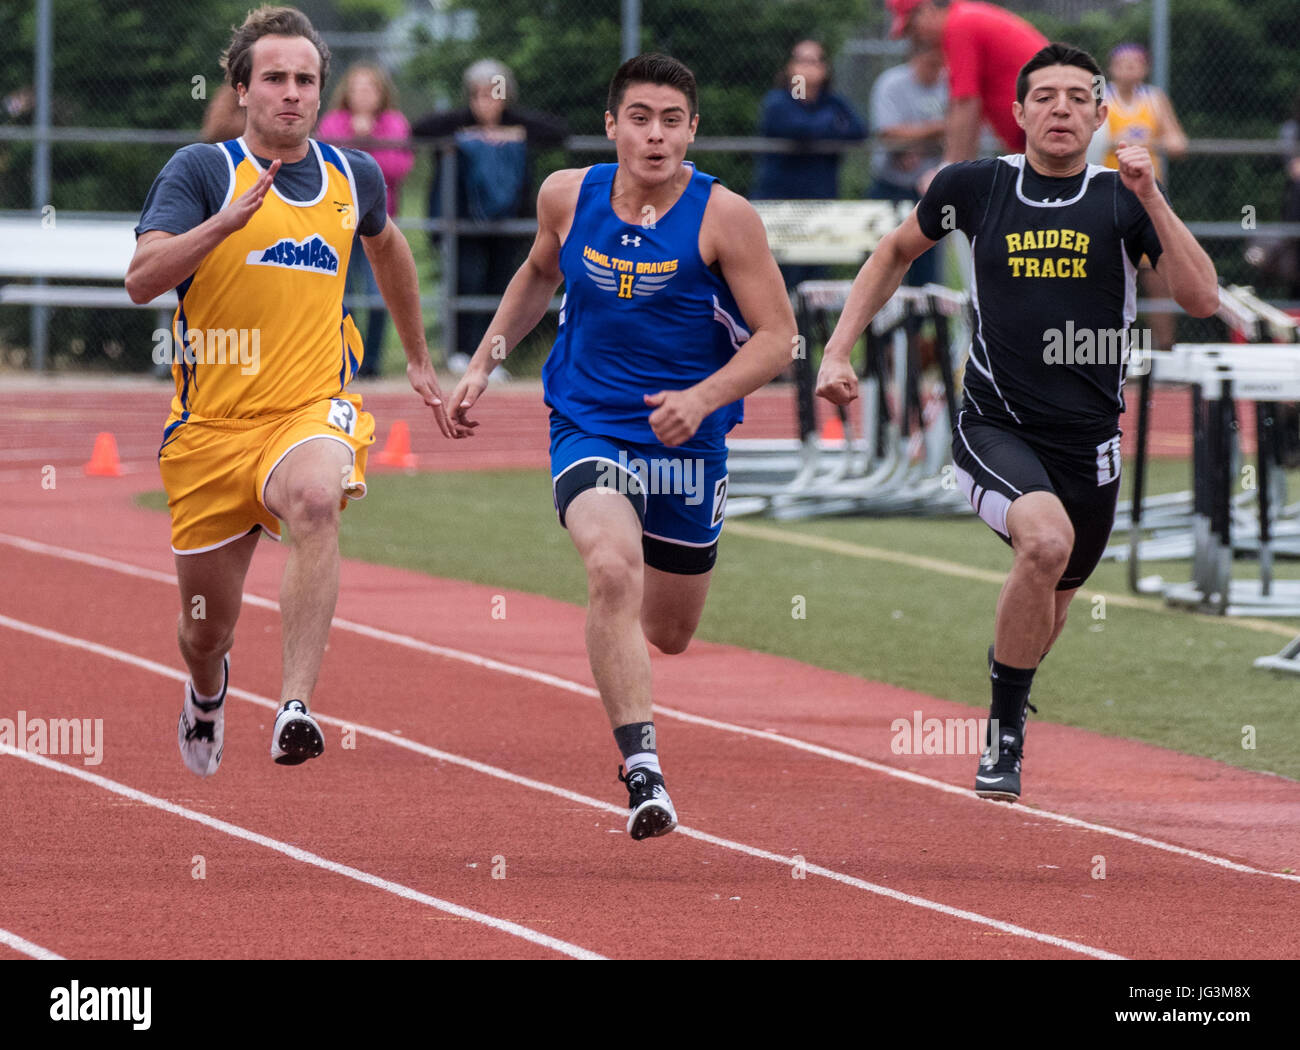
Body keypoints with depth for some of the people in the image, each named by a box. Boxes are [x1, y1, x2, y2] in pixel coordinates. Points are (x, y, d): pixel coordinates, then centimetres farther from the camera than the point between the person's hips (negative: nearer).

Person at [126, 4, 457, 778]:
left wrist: (419, 360, 37)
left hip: (312, 409, 1)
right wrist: (226, 221, -31)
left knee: (315, 497, -37)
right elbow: (141, 279, -18)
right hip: (212, 423, -1)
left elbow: (387, 247, 31)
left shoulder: (353, 177, 7)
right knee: (207, 631, 10)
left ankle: (296, 710, -43)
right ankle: (208, 695, 50)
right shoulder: (201, 170, -5)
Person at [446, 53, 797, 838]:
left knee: (668, 633, 16)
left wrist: (703, 398, -26)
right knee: (614, 567, -31)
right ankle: (643, 771, -33)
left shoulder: (723, 216, -13)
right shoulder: (568, 197, -3)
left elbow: (778, 336, -12)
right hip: (589, 429, 0)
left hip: (687, 442, 0)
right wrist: (485, 363, 15)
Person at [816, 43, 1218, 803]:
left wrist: (1151, 199, -21)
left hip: (1090, 441, 3)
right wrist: (838, 351, 10)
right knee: (1046, 540, -31)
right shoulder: (976, 187, 0)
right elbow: (896, 253, 18)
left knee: (1052, 600, 18)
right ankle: (1005, 730, -13)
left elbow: (1202, 299, -12)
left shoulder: (1124, 198, -1)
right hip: (996, 429, -3)